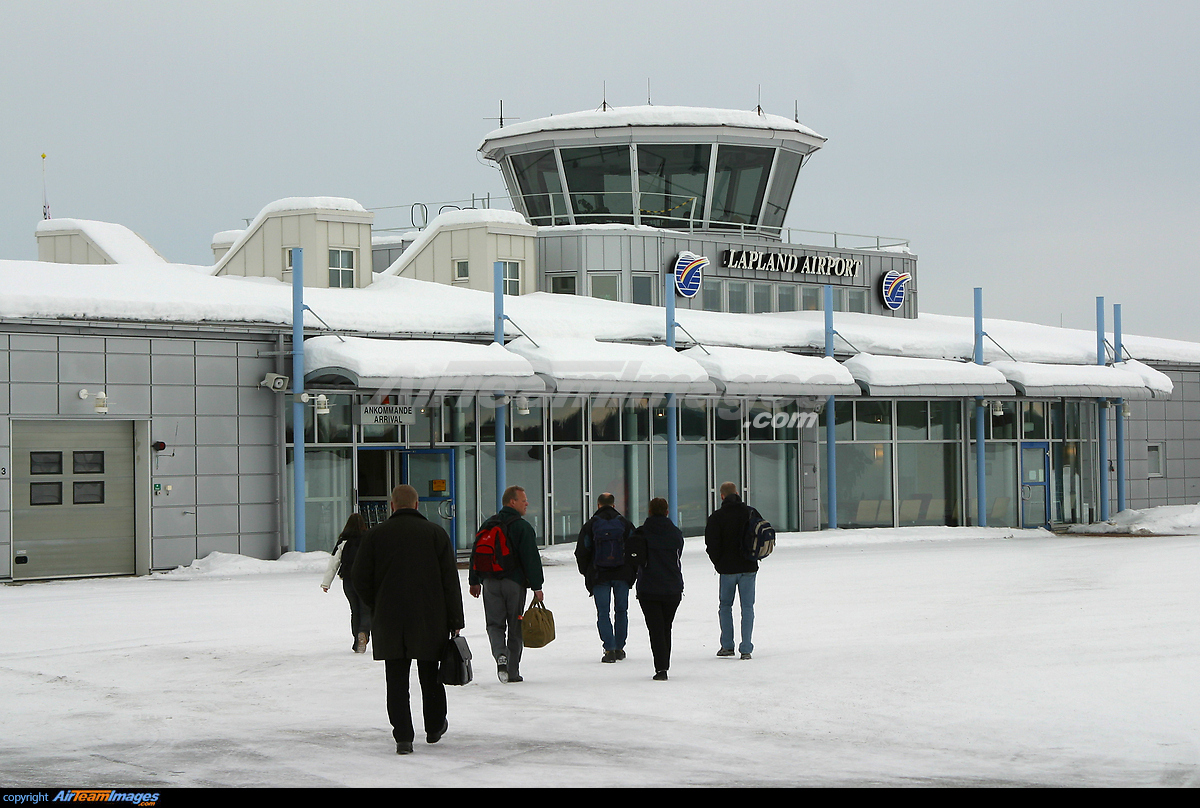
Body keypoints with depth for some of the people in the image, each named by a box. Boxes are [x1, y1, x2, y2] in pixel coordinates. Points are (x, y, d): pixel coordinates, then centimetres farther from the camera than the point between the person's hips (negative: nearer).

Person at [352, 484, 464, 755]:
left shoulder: (376, 535, -1)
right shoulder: (435, 533, -1)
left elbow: (360, 578, 0)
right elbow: (450, 581, -2)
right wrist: (455, 621, 2)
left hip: (389, 622, 0)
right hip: (430, 620, 0)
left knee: (396, 679, 3)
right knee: (430, 675, 15)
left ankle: (403, 737, -2)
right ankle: (434, 728, 29)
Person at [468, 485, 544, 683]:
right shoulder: (522, 527, -7)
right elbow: (531, 559, -12)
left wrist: (474, 581, 21)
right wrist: (537, 586, -9)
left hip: (490, 583, 3)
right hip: (515, 582, -3)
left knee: (495, 624, 7)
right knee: (515, 627, 6)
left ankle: (501, 654, -20)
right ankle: (513, 671, 8)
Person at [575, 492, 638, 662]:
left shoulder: (590, 525, -1)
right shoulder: (625, 523, 4)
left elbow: (581, 552, 0)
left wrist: (586, 572, 13)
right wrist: (633, 572, 14)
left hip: (599, 576, -2)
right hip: (622, 575, 2)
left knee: (603, 613, 0)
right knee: (621, 610, 13)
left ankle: (609, 649, -11)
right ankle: (619, 648, 16)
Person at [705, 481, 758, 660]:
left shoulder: (717, 517, -7)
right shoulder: (750, 513, 2)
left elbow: (712, 544, -8)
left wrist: (718, 563, 6)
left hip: (727, 568, -2)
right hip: (749, 567, 2)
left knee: (725, 605, 14)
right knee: (747, 607, 4)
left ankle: (727, 646, 11)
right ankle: (746, 649, -2)